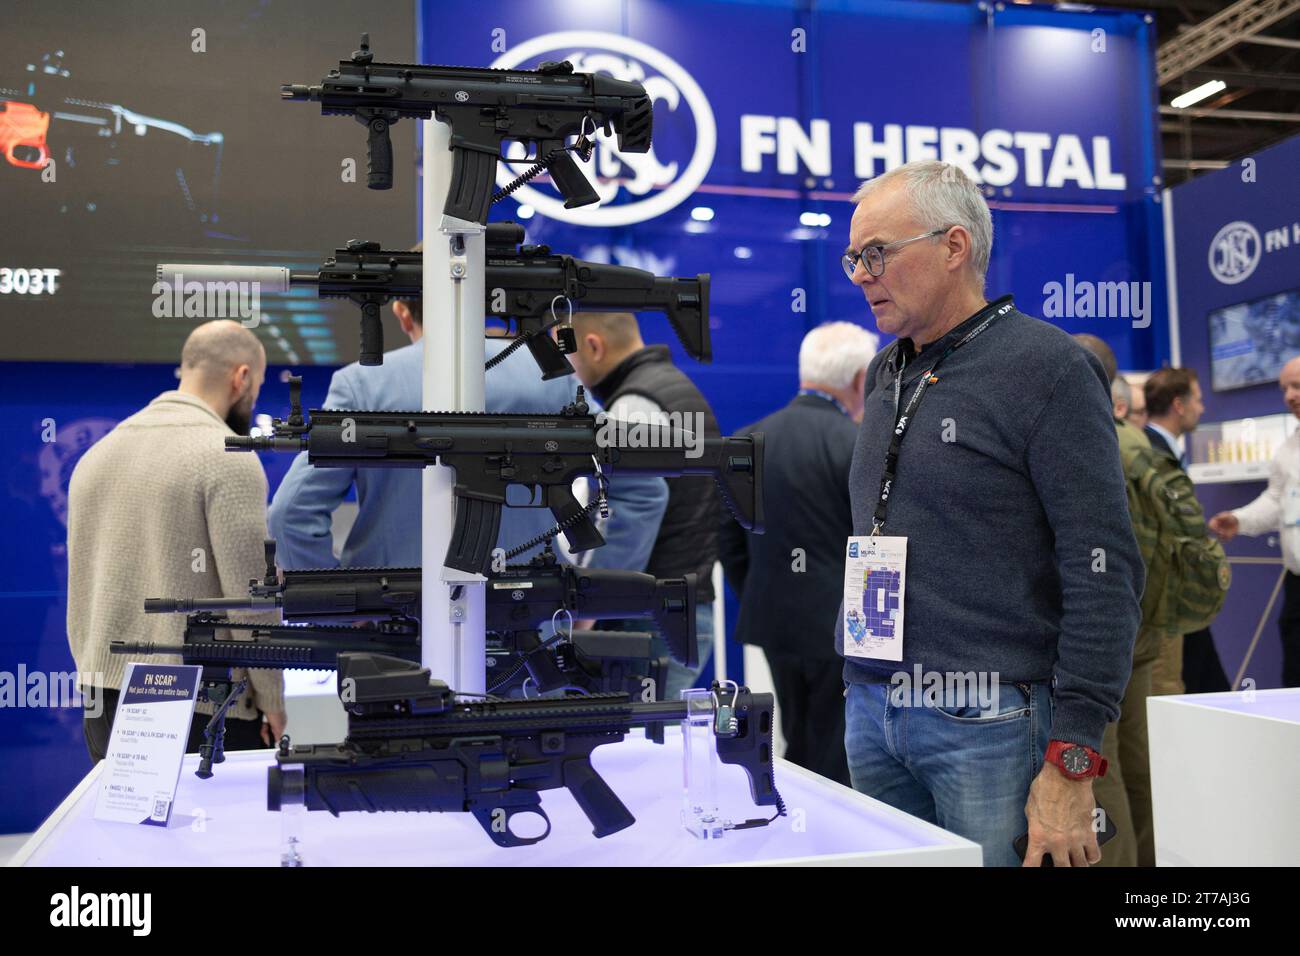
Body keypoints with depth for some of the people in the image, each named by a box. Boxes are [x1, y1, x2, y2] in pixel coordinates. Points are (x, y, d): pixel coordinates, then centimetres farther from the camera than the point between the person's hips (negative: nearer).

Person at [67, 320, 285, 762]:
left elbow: (78, 591, 16)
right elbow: (251, 592, -14)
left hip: (103, 702, 7)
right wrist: (272, 700, -4)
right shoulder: (228, 457, -11)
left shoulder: (96, 453, 12)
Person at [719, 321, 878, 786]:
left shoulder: (747, 440, 4)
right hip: (844, 628, -6)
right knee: (839, 765, 4)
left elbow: (728, 540, 7)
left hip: (775, 624, 6)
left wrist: (761, 605, 15)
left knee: (800, 755, 19)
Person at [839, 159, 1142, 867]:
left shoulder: (1046, 367, -9)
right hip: (870, 713, 7)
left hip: (988, 721, -6)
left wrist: (1072, 760, -17)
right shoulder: (885, 375, 13)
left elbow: (1103, 574, -14)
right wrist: (858, 685, 16)